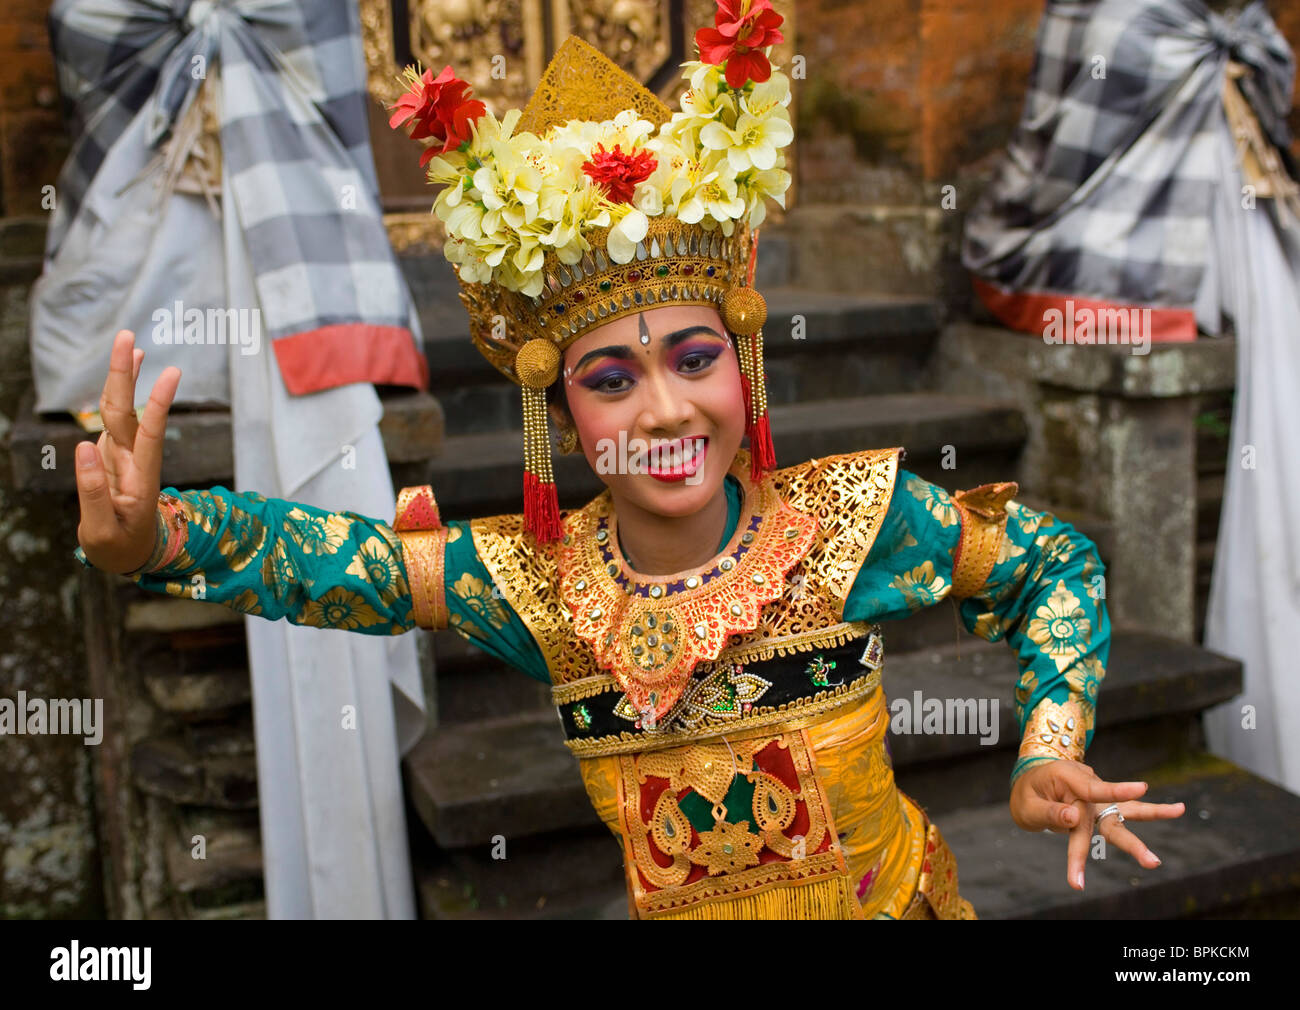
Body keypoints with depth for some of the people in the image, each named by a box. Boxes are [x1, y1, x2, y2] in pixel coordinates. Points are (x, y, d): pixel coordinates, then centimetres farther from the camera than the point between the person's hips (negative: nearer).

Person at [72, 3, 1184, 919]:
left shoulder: (857, 515, -17)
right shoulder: (534, 582, -14)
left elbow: (1057, 565, -3)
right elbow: (301, 554, -18)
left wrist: (1048, 753, -13)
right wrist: (149, 538, -36)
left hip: (881, 895, -1)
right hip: (663, 910, 2)